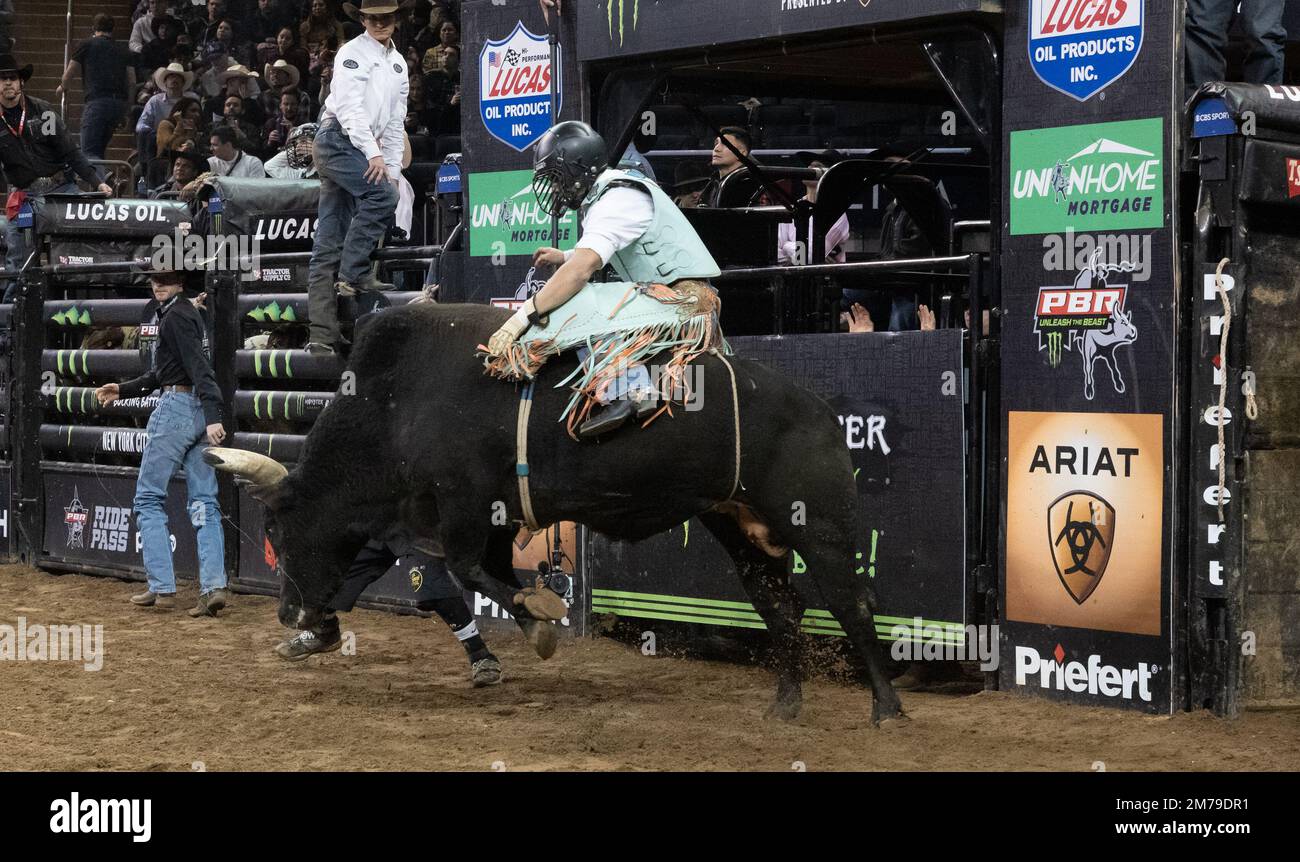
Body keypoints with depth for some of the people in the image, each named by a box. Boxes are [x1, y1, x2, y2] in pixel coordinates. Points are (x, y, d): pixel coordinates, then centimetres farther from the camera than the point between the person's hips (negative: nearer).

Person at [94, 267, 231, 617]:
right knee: (204, 502, 3)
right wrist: (124, 390, 27)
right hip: (200, 412, 9)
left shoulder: (177, 315, -11)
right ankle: (214, 585, -6)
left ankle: (162, 588, -3)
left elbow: (199, 366, -22)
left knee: (149, 498, 0)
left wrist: (213, 417, -31)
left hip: (176, 407, -9)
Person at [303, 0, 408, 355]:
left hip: (363, 148, 7)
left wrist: (393, 168, 13)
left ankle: (322, 333, -3)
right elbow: (349, 106, -14)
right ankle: (354, 273, -20)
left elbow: (395, 121, 21)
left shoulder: (398, 63, 19)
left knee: (329, 244, 2)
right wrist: (373, 153, -21)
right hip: (337, 138, -7)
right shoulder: (352, 53, -4)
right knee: (382, 195, -27)